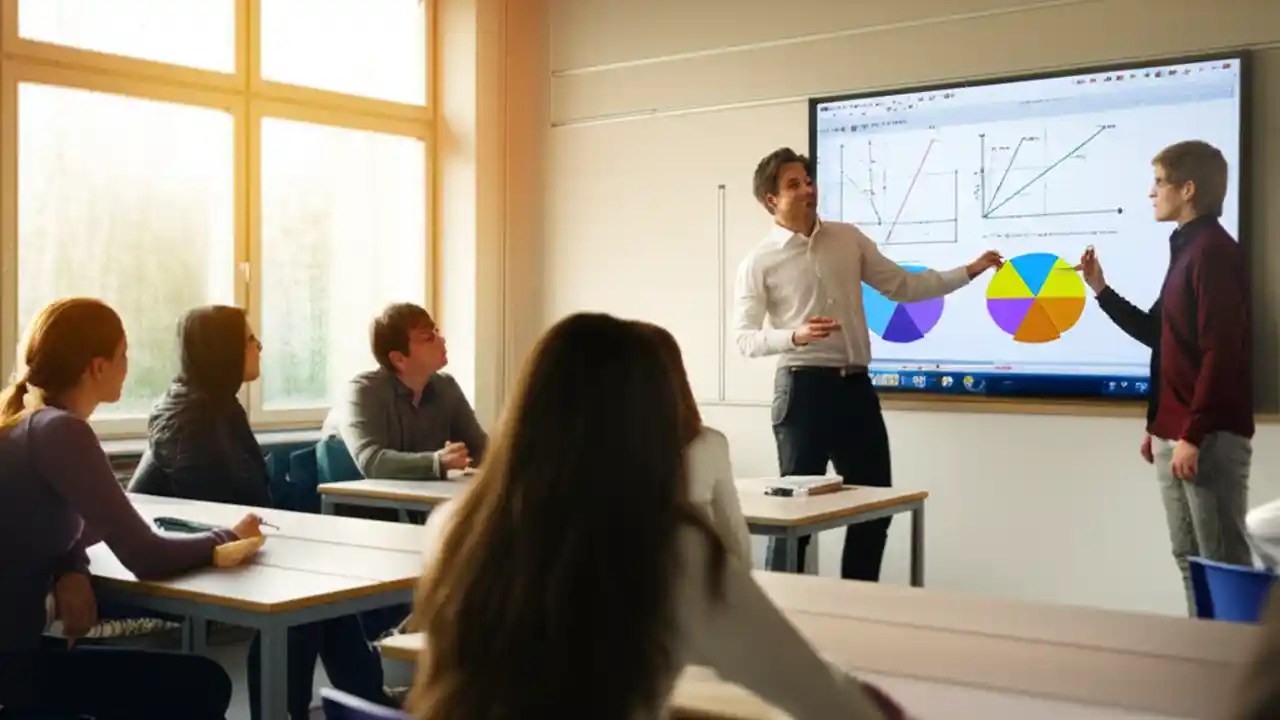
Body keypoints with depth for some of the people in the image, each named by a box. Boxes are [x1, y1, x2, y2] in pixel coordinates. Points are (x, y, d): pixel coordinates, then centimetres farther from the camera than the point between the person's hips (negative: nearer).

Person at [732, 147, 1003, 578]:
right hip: (804, 387, -5)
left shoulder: (848, 239, 10)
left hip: (856, 386, 5)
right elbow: (745, 339, -7)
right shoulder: (759, 263, -4)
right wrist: (796, 336, -25)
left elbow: (902, 287, 13)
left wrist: (969, 272, 5)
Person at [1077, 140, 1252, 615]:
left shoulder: (1214, 252, -13)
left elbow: (1222, 353, -19)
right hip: (1174, 433, 10)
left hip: (1209, 436, -9)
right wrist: (1100, 290, 17)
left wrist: (1194, 435, -20)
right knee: (1188, 558, 11)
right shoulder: (1185, 249, 17)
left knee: (1223, 563, -4)